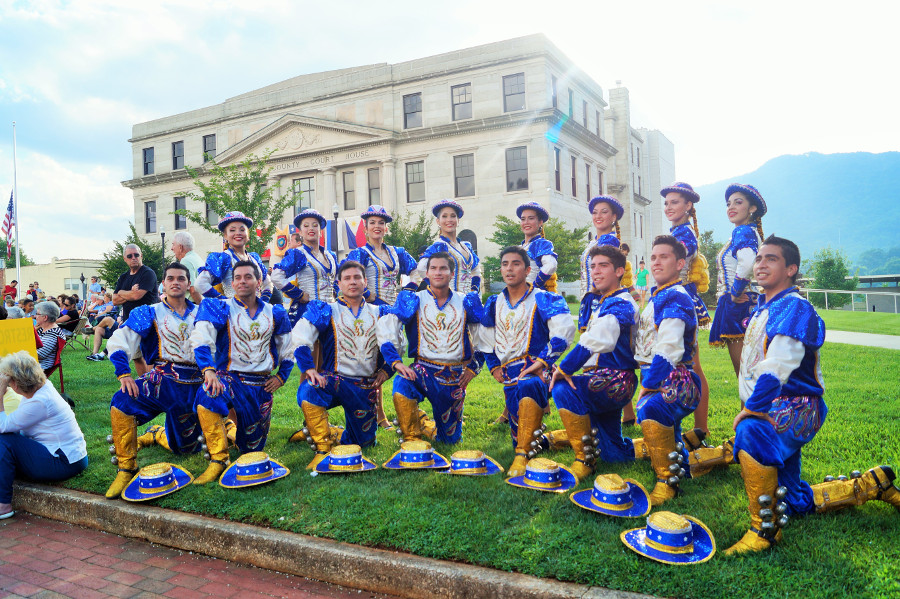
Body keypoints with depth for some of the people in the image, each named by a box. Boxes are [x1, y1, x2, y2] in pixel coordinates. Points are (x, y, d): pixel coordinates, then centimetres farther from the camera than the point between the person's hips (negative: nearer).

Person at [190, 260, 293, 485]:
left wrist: (281, 376, 7)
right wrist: (208, 370, -33)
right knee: (208, 395, -40)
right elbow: (201, 340, -18)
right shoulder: (219, 308, -2)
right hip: (230, 378, -3)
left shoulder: (274, 313, 10)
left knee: (252, 448, 8)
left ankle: (234, 426, 46)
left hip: (262, 386, 3)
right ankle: (218, 460, -26)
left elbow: (287, 350, 21)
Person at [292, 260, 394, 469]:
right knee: (309, 392, -36)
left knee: (363, 440, 8)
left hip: (365, 387, 3)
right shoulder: (327, 311, 1)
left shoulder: (379, 313, 10)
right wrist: (309, 368, -23)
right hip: (335, 380, -3)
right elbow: (300, 336, -11)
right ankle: (323, 450, -20)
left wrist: (386, 369, 2)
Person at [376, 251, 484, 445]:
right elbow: (385, 326, -9)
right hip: (424, 370, -2)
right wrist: (395, 361, -19)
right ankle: (412, 438, -13)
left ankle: (429, 427, 44)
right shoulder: (414, 300, -1)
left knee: (450, 438, 8)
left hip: (455, 376, 2)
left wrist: (473, 367, 6)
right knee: (401, 387, -37)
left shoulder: (465, 302, 4)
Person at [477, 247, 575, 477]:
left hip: (536, 372, -5)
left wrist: (541, 362, -18)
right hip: (509, 375, 6)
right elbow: (484, 340, 24)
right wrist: (494, 367, 14)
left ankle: (522, 456, -34)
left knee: (527, 386, -41)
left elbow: (564, 331, -15)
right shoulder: (494, 304, 13)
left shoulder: (542, 300, -4)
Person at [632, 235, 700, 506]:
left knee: (651, 409, -37)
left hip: (675, 379, -10)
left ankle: (667, 481, -27)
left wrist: (648, 386, -23)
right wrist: (645, 382, 16)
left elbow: (668, 349, -22)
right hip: (655, 379, 10)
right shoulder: (655, 297, 19)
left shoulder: (676, 297, -12)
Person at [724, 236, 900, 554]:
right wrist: (749, 408, 15)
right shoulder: (762, 308, 13)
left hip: (795, 410, -9)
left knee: (750, 433, -42)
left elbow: (776, 369, -28)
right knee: (794, 502, 16)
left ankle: (765, 527, -28)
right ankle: (871, 484, 33)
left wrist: (750, 410, -26)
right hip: (773, 412, 10)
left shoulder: (795, 307, -15)